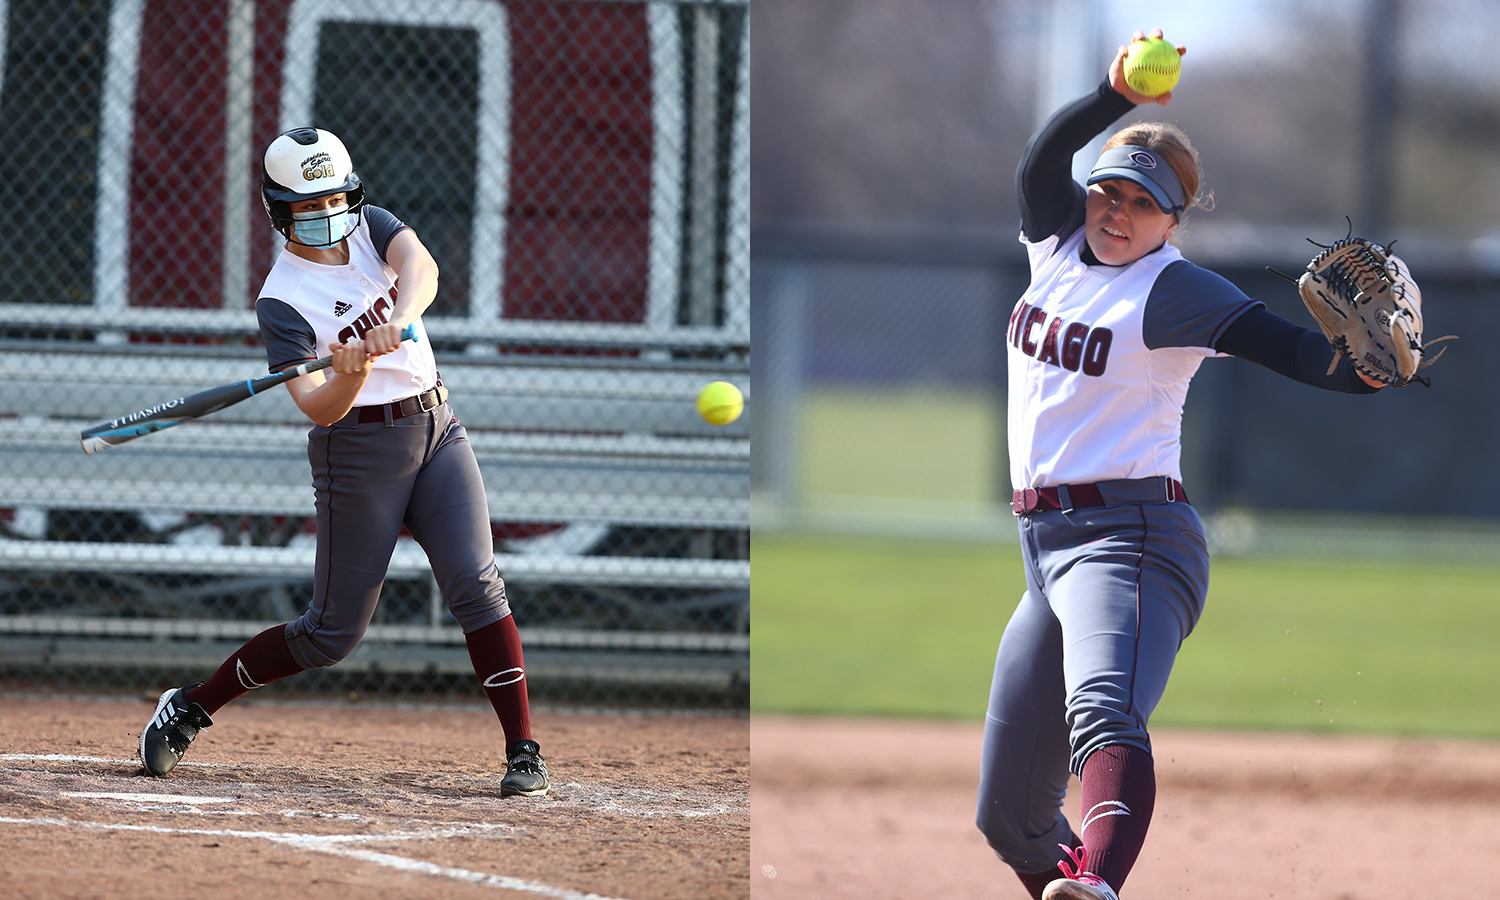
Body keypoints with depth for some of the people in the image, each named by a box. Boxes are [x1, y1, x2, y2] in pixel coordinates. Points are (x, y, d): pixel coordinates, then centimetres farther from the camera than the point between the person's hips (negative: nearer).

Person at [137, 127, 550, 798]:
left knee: (475, 584, -12)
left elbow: (421, 268, -21)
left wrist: (397, 321, -41)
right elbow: (320, 408, -23)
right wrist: (354, 371, -44)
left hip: (435, 429, 4)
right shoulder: (282, 301, -13)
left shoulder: (370, 227, 2)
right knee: (334, 632, 0)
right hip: (359, 448, -4)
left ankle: (523, 751, -11)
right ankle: (191, 708, 16)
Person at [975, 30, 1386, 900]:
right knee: (1011, 818, 8)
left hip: (1129, 541, -8)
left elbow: (1274, 339, -18)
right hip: (1046, 548, 8)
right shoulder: (1060, 245, 13)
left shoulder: (1172, 290, -6)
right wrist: (1118, 96, -19)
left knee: (1104, 714, -37)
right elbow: (1043, 160, -3)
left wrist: (1360, 369, -39)